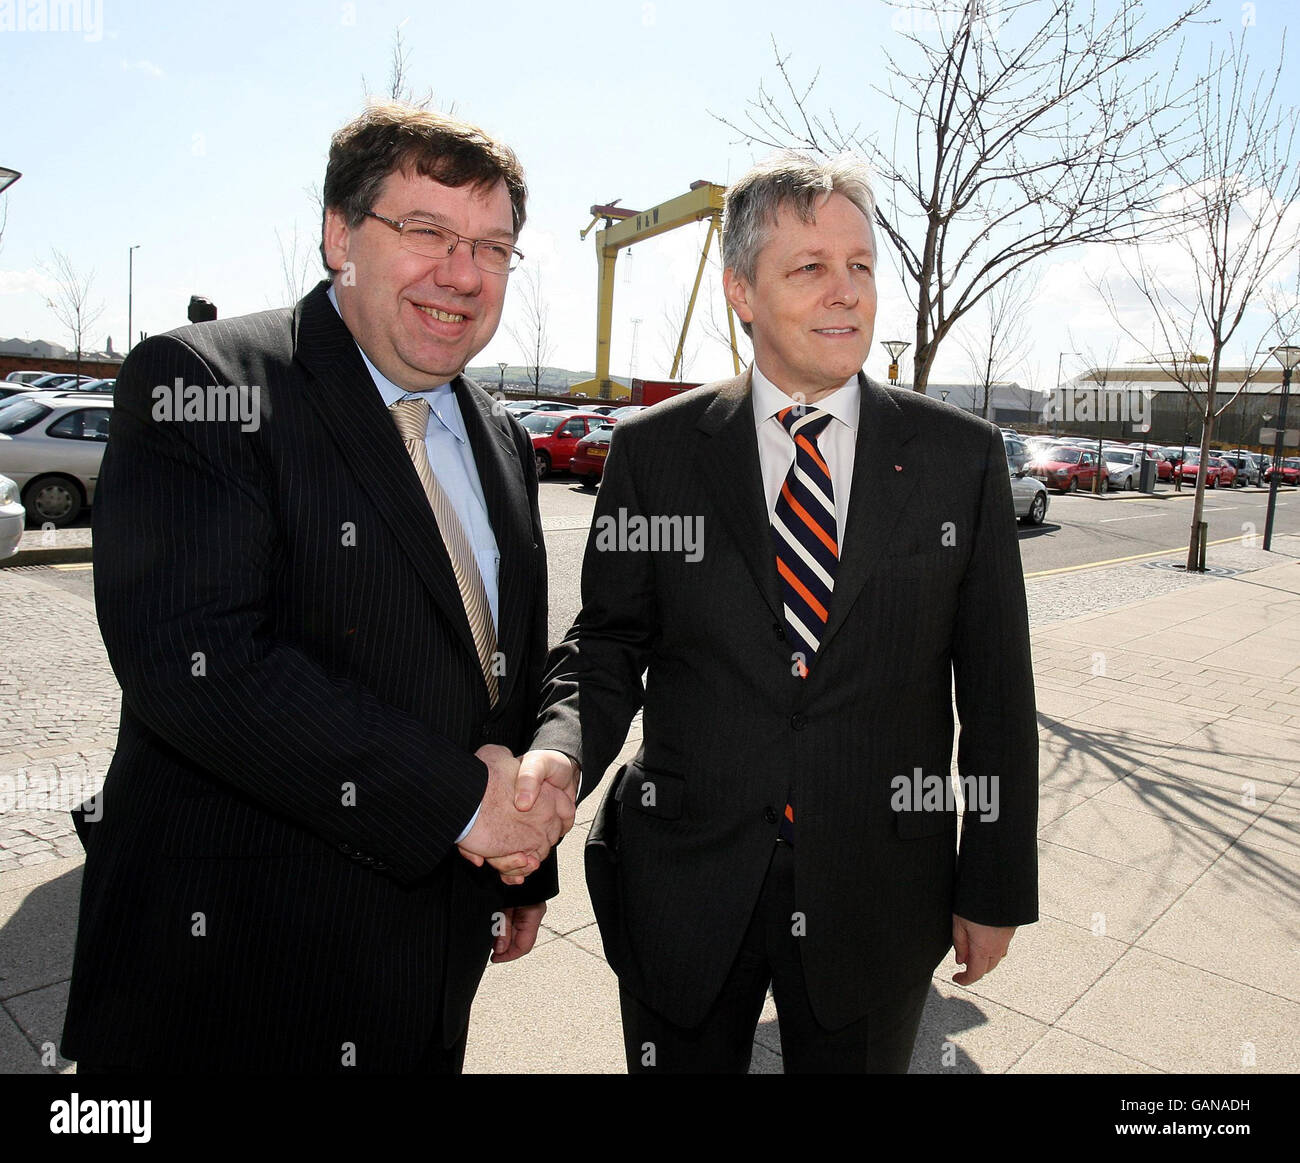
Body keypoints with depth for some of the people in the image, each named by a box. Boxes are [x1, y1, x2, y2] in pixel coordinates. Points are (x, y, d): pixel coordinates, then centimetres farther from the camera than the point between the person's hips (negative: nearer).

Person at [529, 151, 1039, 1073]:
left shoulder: (962, 458, -3)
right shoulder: (653, 451, -3)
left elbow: (997, 691, 0)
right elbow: (608, 643, 0)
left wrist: (995, 887, 3)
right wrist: (555, 761, -20)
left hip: (877, 903, 1)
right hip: (684, 896, 0)